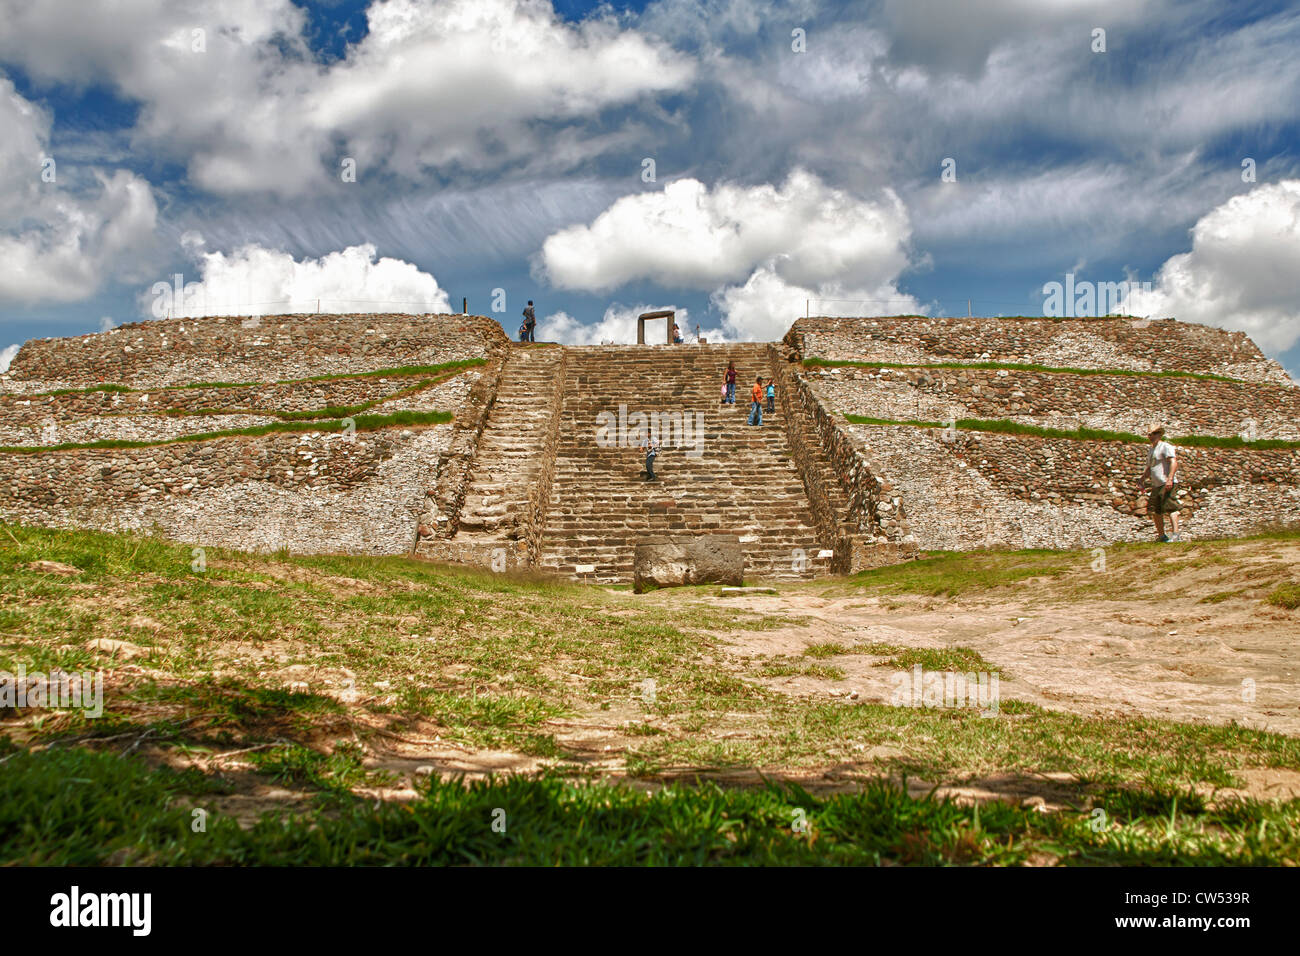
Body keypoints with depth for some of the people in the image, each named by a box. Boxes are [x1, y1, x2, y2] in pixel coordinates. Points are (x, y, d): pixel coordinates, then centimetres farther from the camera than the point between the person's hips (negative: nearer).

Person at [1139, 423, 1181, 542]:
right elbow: (1148, 468, 30)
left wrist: (1170, 478, -30)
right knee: (1155, 511, 9)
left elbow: (1174, 462, -20)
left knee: (1170, 508, -16)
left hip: (1167, 484, -9)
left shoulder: (1166, 447, -7)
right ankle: (1161, 535, 17)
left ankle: (1176, 534, -19)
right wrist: (1142, 481, 19)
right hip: (1156, 486, 9)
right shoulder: (1151, 450, 21)